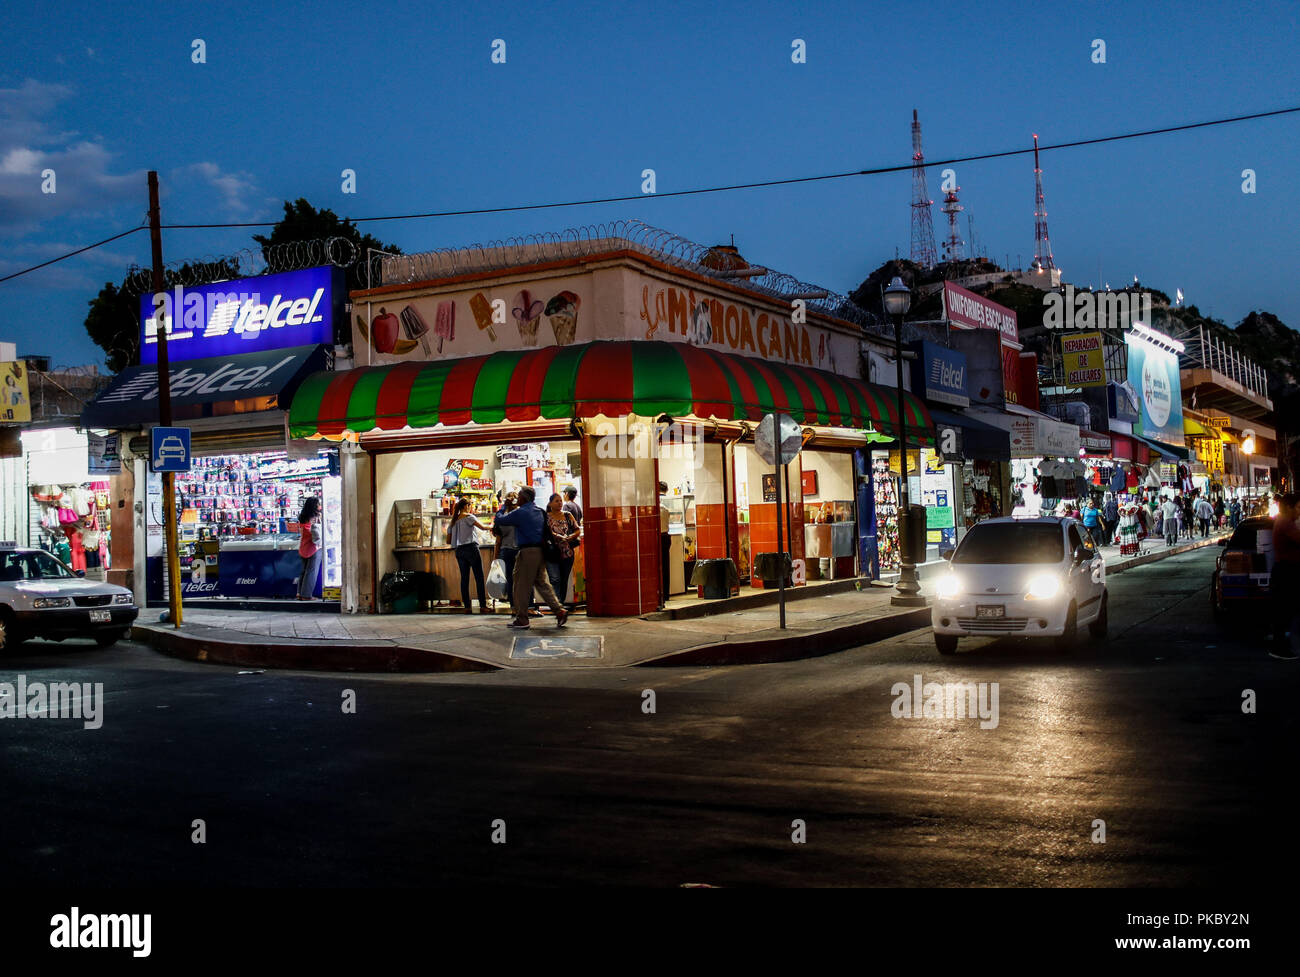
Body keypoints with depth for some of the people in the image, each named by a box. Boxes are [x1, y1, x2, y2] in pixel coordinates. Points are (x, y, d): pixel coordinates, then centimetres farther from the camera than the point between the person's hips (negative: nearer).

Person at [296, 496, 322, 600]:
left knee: (304, 571, 15)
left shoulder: (301, 518, 5)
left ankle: (300, 593, 16)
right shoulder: (315, 518, -17)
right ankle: (306, 595, 2)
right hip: (314, 548, -7)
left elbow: (300, 533, 13)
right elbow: (317, 536, -20)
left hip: (303, 548, 7)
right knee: (311, 571, 0)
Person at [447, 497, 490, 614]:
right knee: (479, 578, -3)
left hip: (459, 550, 6)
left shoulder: (453, 521, 16)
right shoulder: (469, 517, -2)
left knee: (464, 578, 5)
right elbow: (482, 527, -12)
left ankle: (467, 607, 1)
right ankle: (483, 606, -7)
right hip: (471, 548, -6)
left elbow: (448, 541, 16)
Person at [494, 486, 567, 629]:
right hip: (540, 550, 8)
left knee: (522, 586, 1)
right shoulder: (539, 512, 14)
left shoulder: (520, 513, -10)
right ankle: (559, 610, 2)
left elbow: (500, 520, -4)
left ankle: (521, 619, 5)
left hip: (527, 552, -8)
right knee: (542, 582, 12)